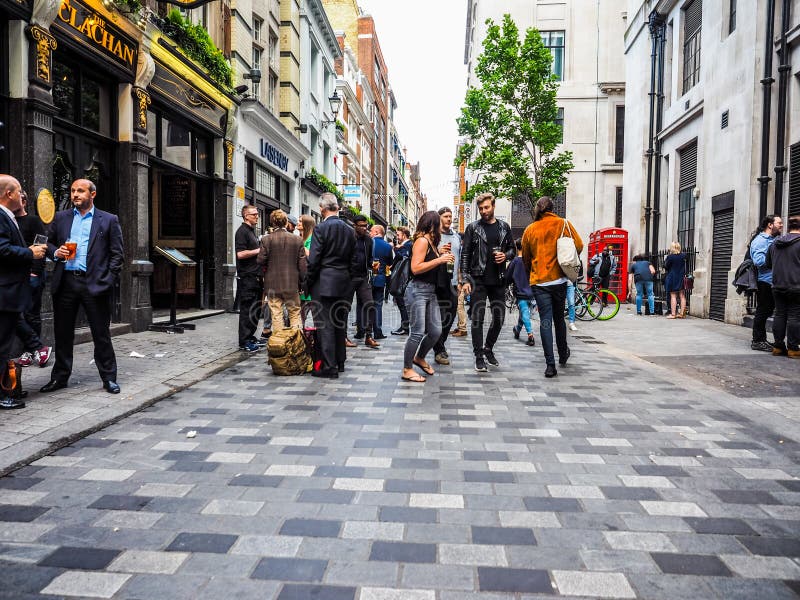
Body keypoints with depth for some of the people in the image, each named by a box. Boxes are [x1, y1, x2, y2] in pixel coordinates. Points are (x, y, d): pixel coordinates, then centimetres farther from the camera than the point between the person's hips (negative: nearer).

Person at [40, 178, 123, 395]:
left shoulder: (109, 220, 4)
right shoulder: (60, 218, 13)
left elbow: (117, 254, 1)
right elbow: (48, 243, 18)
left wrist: (109, 281, -8)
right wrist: (56, 252, -5)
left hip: (95, 284, -3)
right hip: (65, 282, 3)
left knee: (101, 333, 2)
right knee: (62, 333, 10)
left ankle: (109, 378, 12)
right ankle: (60, 377, 23)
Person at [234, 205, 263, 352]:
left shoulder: (252, 231, 20)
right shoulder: (242, 231, -10)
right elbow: (241, 254, -21)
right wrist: (259, 250, -13)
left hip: (255, 276, 10)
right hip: (247, 276, -10)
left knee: (255, 308, 13)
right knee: (247, 309, -6)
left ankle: (250, 337, 22)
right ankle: (244, 342, -1)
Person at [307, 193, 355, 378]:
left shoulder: (320, 228, -11)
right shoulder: (349, 230, 8)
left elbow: (314, 260, -13)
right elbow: (352, 258, 11)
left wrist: (307, 283, -3)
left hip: (324, 282, -6)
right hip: (344, 283, 6)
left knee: (325, 325, -2)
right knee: (340, 323, 15)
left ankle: (329, 367, -1)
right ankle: (340, 362, 26)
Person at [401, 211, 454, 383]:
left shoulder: (432, 242, 15)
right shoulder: (422, 241, -11)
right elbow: (415, 268, -20)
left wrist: (442, 257, 7)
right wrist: (439, 260, -18)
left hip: (431, 291, 9)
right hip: (418, 290, -9)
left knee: (436, 331, 10)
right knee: (418, 332, -7)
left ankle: (419, 358, 32)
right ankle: (407, 370, 5)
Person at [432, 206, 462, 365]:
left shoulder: (456, 236, 16)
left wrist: (459, 280, 19)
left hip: (452, 282, 6)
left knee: (451, 316, 10)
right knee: (439, 317, -3)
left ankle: (440, 346, 26)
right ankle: (439, 351, 5)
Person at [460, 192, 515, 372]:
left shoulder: (504, 227, 10)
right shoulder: (473, 228, 1)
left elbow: (513, 248, 17)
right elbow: (465, 254, 0)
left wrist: (506, 255, -7)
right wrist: (466, 280, -7)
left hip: (498, 280, 3)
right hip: (478, 280, -3)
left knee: (499, 317, 9)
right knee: (478, 318, -3)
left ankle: (488, 349, 29)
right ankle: (479, 356, 5)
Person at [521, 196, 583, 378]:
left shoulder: (530, 229, 4)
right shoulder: (563, 224, 1)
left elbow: (525, 258, 11)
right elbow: (579, 246, 1)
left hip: (539, 281, 0)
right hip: (558, 279, 0)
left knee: (545, 321, -1)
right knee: (559, 318, 17)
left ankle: (550, 365, -7)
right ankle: (563, 355, 35)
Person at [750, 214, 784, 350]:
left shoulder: (775, 240, 19)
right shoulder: (760, 240, -11)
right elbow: (759, 261, -22)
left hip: (772, 282, 9)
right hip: (764, 282, -9)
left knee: (768, 310, 13)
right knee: (762, 311, -5)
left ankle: (762, 339, 21)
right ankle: (757, 341, 2)